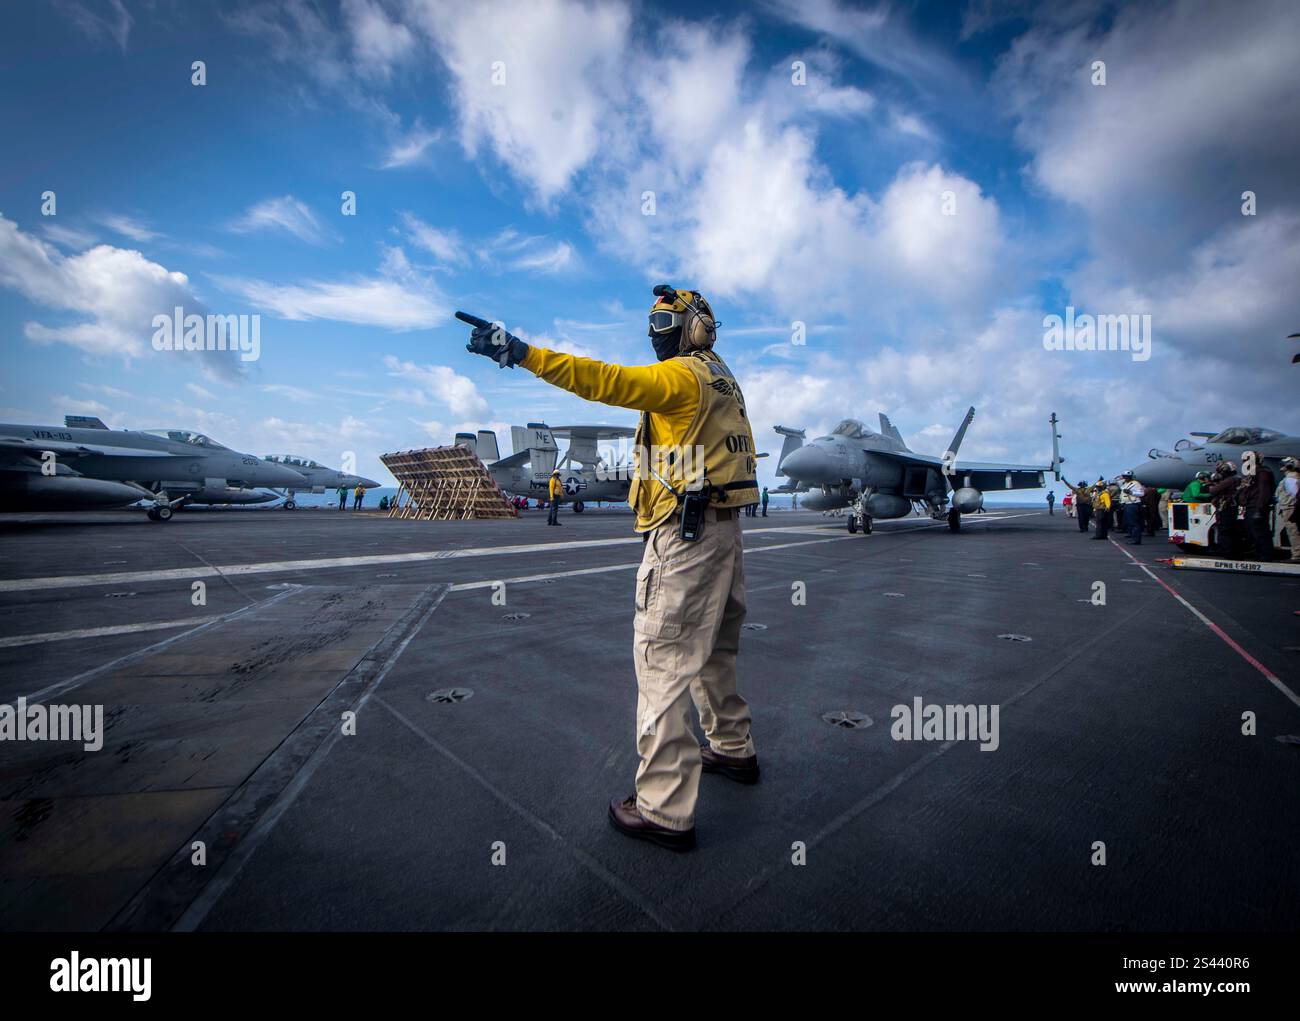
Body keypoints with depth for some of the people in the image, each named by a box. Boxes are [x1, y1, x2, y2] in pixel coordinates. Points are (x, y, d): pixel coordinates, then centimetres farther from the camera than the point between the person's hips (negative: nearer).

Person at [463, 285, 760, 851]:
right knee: (712, 650, 22)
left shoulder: (682, 376, -9)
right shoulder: (720, 378, 20)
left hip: (685, 533, -10)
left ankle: (664, 809, 2)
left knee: (663, 656, -6)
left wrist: (523, 353, -26)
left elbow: (609, 380, -24)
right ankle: (733, 749, 40)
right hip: (723, 528, 10)